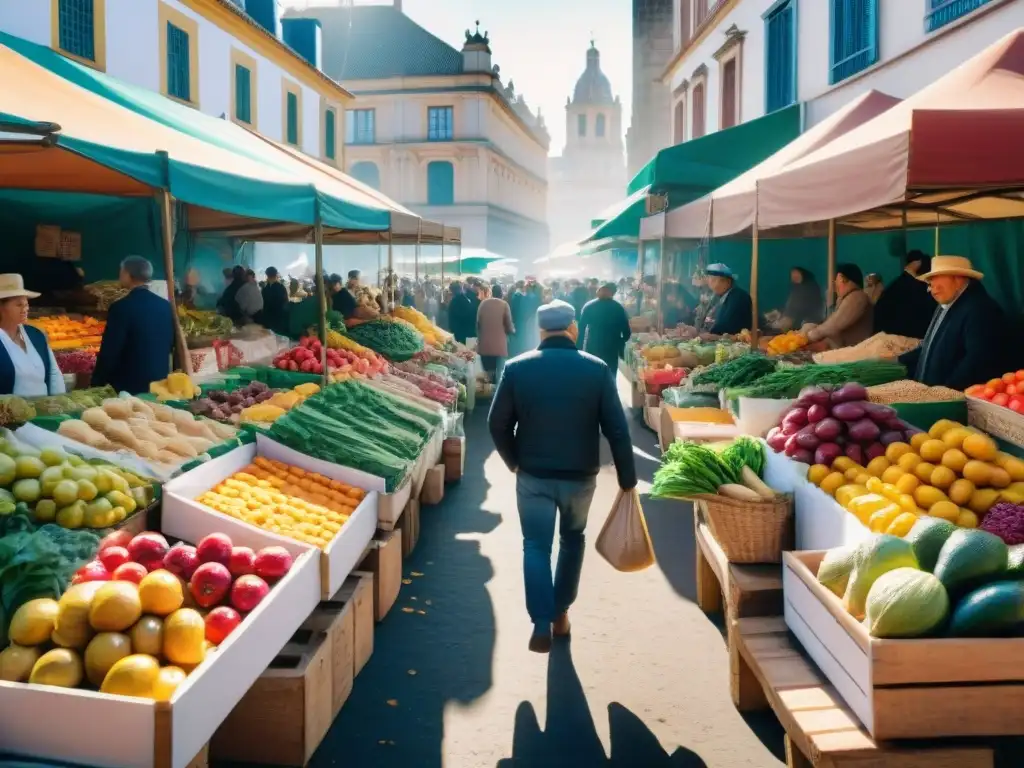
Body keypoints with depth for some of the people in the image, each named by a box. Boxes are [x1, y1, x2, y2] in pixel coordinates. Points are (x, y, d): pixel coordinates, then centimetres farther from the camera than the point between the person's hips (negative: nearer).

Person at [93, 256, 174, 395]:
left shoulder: (121, 307, -15)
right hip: (159, 384, 6)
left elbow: (109, 351, -14)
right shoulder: (166, 305, 3)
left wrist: (97, 383, -5)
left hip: (127, 385, -6)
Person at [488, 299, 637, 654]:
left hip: (533, 475, -1)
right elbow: (617, 429, -7)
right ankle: (560, 614, 30)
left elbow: (498, 424, -1)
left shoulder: (517, 368, -7)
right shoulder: (597, 369, -7)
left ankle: (541, 626, 1)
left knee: (536, 546, 9)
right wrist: (627, 478, 1)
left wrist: (515, 463, 14)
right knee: (572, 540, 21)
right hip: (580, 475, 1)